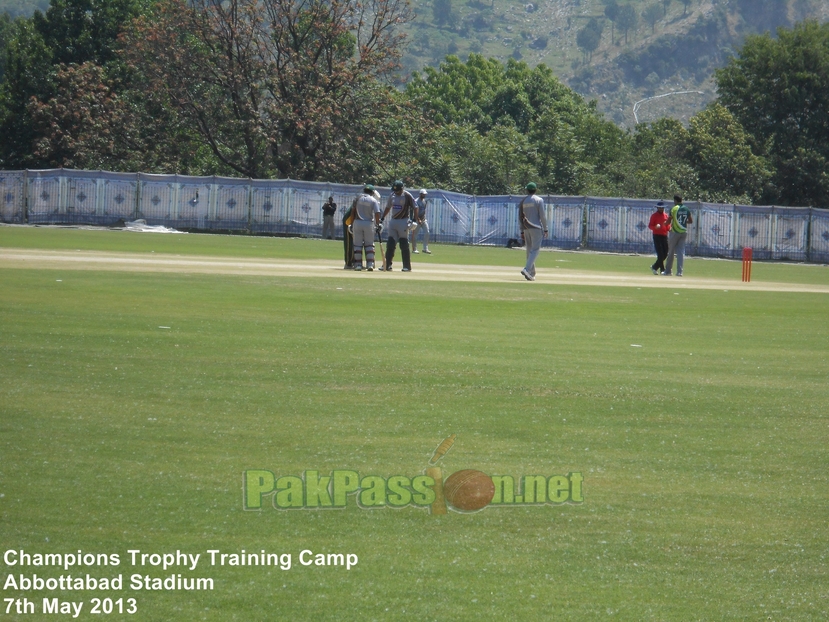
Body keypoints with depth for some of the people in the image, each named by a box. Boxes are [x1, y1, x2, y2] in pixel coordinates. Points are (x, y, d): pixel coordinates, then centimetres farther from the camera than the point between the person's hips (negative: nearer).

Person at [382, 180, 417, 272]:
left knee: (404, 245, -5)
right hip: (393, 221, 6)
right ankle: (387, 265, 6)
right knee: (390, 244, 3)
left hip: (403, 222, -6)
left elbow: (414, 208, -8)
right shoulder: (392, 195, 9)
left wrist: (412, 219, -18)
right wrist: (382, 218, 13)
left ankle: (407, 267, -1)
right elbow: (388, 207, 19)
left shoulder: (407, 196, -8)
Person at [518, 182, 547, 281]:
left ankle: (531, 274, 11)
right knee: (535, 249, -8)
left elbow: (520, 217, 11)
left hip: (526, 229, 5)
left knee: (530, 250, 11)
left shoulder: (523, 201, 9)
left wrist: (522, 231, 16)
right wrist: (545, 229, -3)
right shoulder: (539, 200, -4)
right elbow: (542, 216, -9)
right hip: (536, 228, -5)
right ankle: (527, 269, -26)